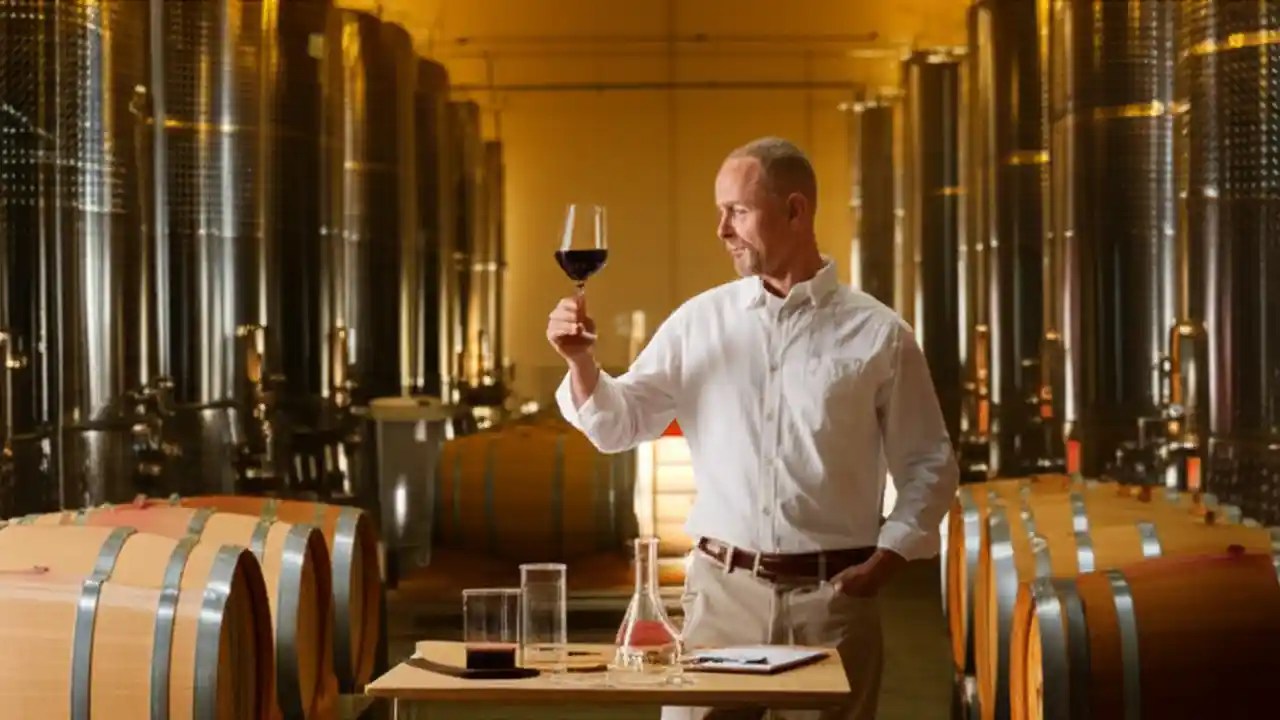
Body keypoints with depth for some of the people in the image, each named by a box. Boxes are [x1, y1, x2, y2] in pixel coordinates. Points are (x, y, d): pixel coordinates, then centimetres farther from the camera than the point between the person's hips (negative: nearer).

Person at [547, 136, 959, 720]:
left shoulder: (877, 334, 0)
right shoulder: (700, 321, 6)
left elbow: (928, 467, 4)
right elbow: (618, 427, 7)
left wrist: (882, 563, -5)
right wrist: (581, 362, -10)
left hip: (832, 597, -1)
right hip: (723, 590, 1)